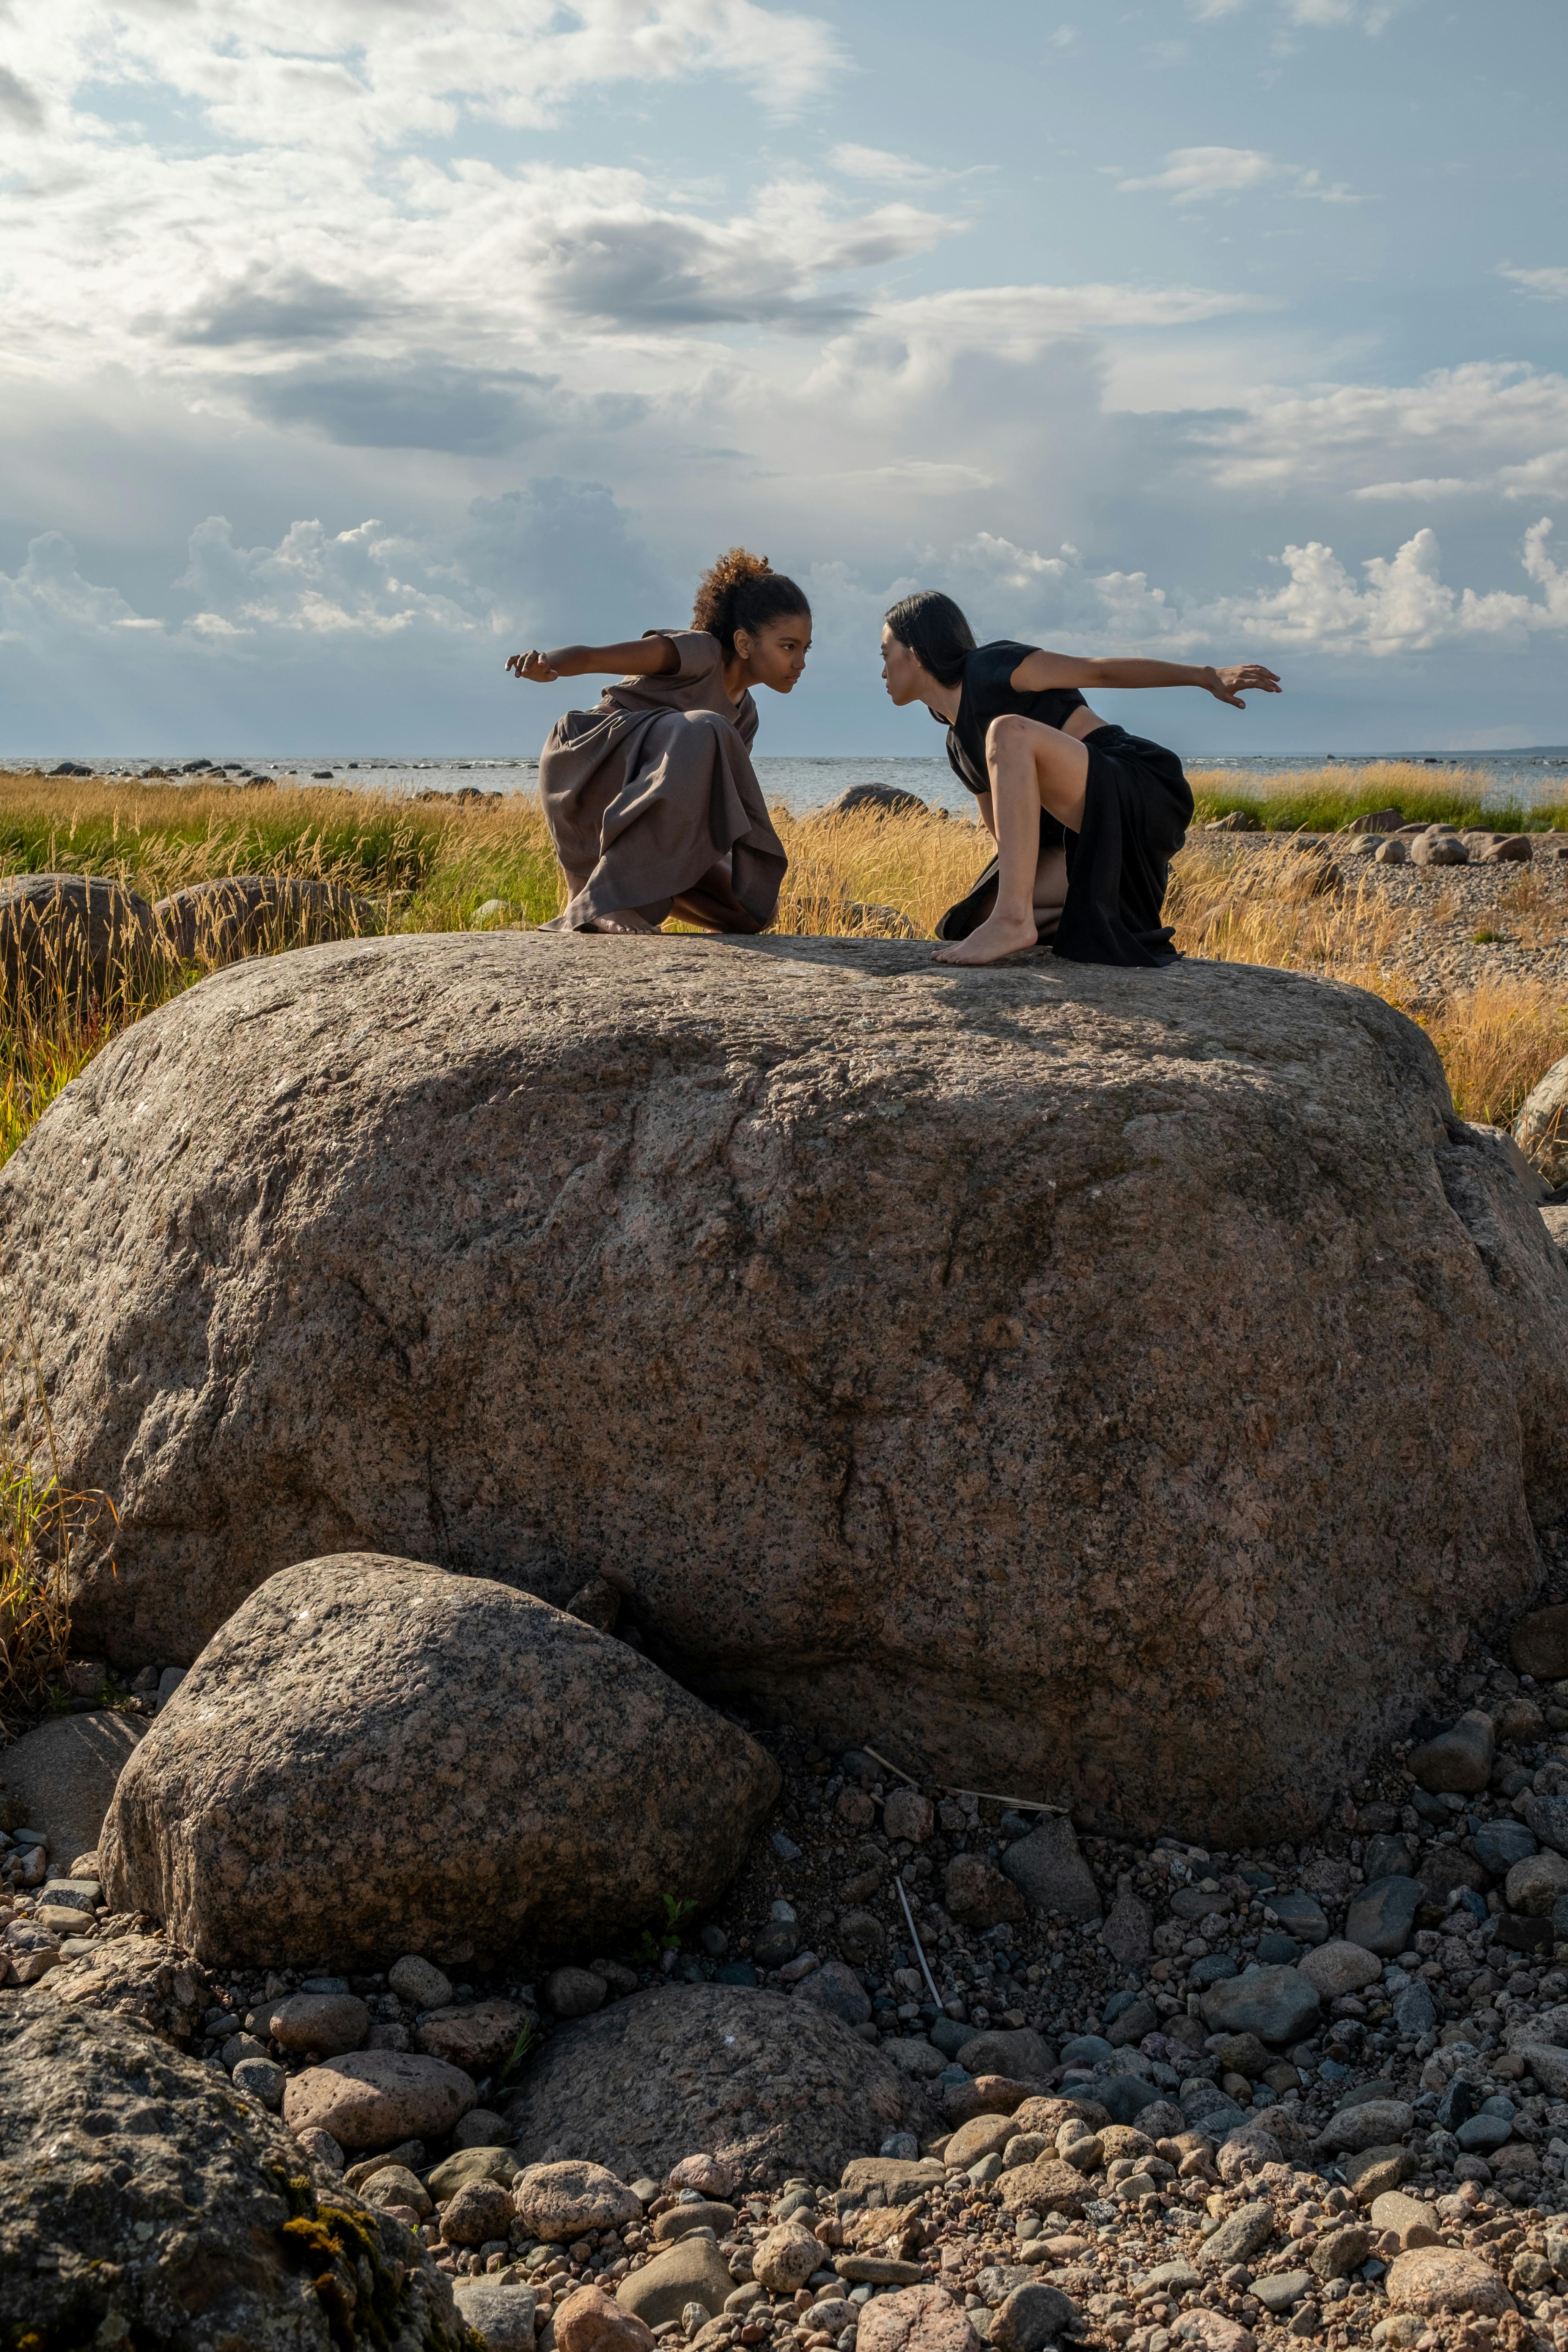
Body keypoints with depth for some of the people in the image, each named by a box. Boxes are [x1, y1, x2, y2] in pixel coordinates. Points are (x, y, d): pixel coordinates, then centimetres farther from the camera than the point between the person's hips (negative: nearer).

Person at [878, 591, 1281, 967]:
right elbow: (1006, 832, 25)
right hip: (1086, 837, 8)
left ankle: (1014, 919, -35)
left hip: (1140, 791, -8)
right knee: (980, 915, -2)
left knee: (1009, 732, -30)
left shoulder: (989, 668, -4)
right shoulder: (959, 747, 20)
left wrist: (1208, 677, -14)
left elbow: (1101, 671, -9)